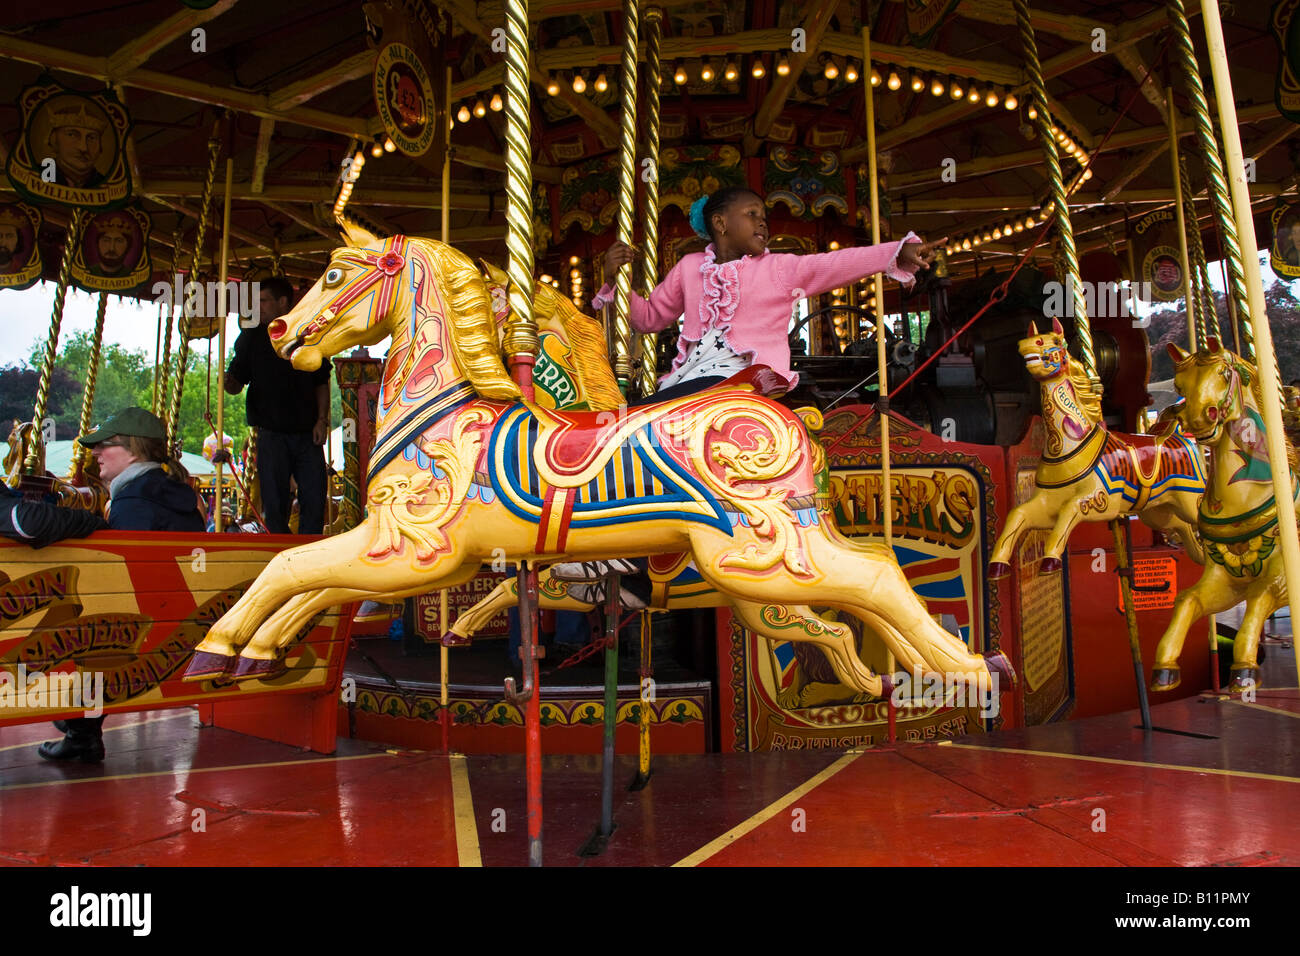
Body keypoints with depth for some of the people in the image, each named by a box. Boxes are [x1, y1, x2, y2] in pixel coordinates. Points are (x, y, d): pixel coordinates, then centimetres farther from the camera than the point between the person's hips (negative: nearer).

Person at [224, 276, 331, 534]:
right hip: (272, 435, -1)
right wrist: (228, 383, -18)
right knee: (275, 505, -1)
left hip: (308, 434, 1)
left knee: (315, 502, -2)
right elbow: (237, 382, 6)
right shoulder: (252, 337, 6)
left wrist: (322, 419, 1)